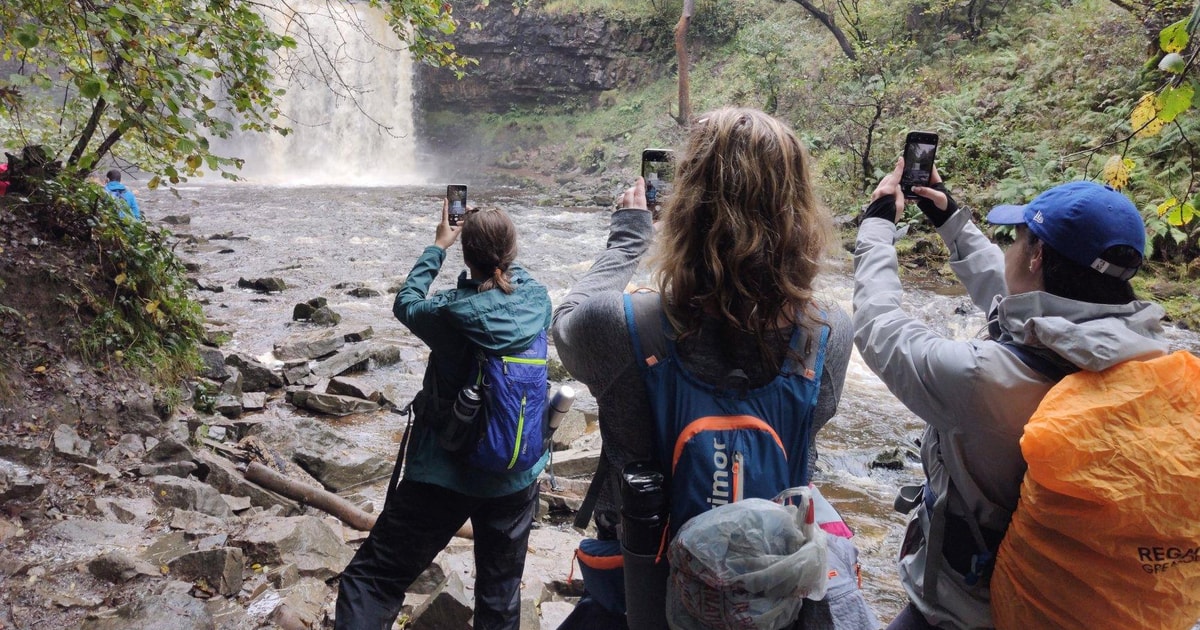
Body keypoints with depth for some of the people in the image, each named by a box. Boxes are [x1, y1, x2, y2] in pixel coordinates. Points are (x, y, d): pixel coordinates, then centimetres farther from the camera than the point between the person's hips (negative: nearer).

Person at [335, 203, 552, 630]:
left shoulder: (451, 314, -19)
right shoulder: (539, 301, -9)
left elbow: (405, 303, 3)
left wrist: (437, 247, 14)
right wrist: (500, 244, 23)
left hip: (444, 474, -4)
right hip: (519, 475, 4)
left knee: (371, 579, 7)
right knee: (501, 589, 20)